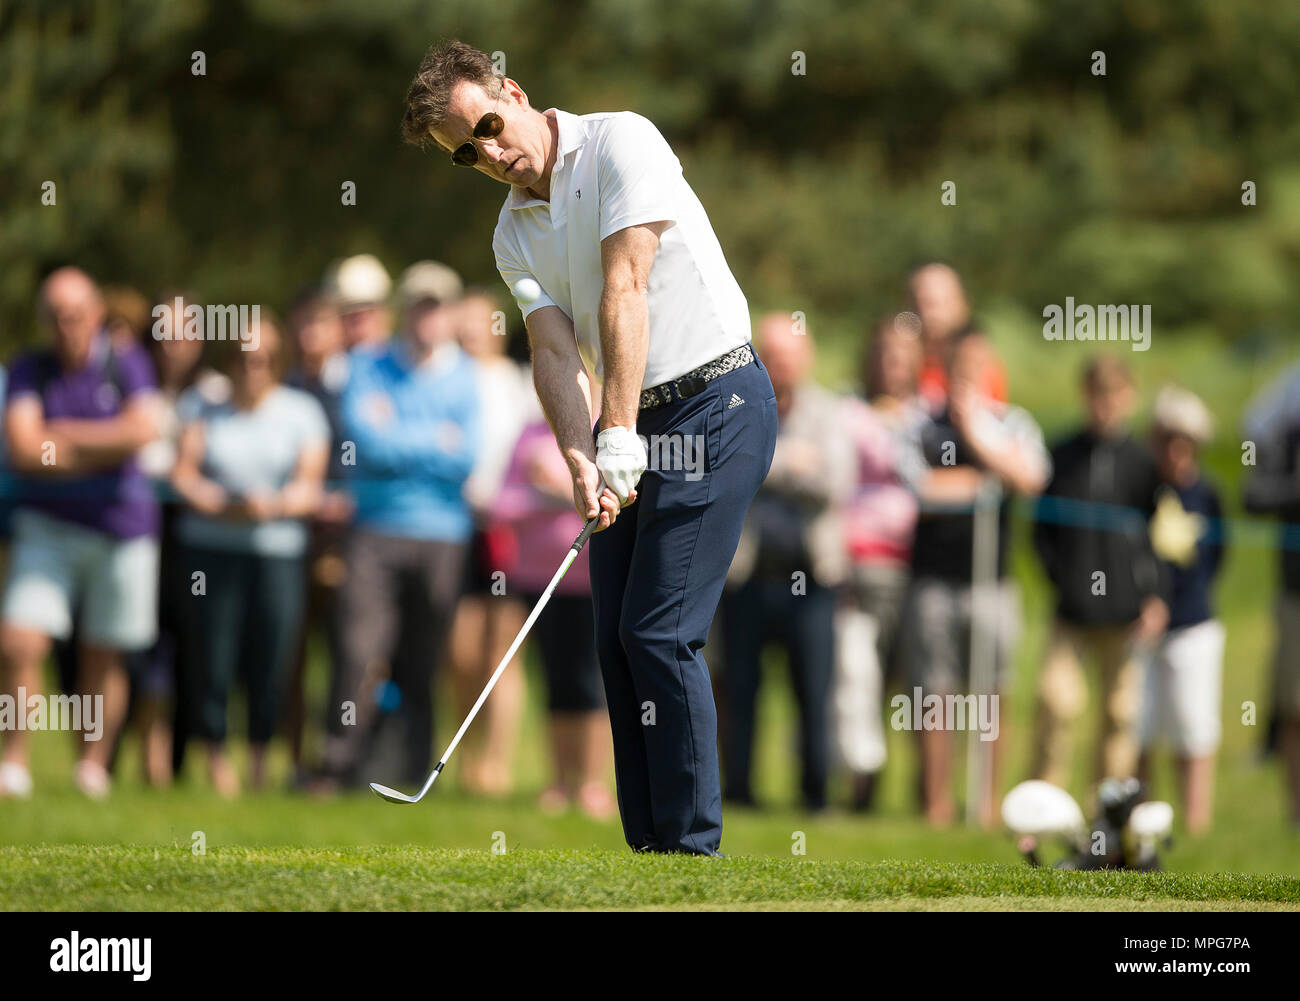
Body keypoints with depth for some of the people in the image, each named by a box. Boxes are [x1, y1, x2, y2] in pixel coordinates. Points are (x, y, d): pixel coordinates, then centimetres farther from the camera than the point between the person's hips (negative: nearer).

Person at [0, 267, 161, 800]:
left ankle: (93, 767, 15)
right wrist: (103, 450, -11)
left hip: (121, 530, 0)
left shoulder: (127, 364, 2)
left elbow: (143, 430, -16)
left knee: (103, 657, 4)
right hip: (48, 526, 0)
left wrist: (62, 437, -12)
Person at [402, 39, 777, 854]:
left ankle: (694, 847, -10)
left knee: (660, 630, -13)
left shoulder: (620, 144, -11)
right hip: (631, 424, 8)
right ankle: (649, 850, 8)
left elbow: (625, 290, -19)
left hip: (715, 399, -8)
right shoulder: (514, 236, 10)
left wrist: (622, 437, -24)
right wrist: (581, 463, -21)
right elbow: (555, 349, -3)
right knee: (617, 636, 4)